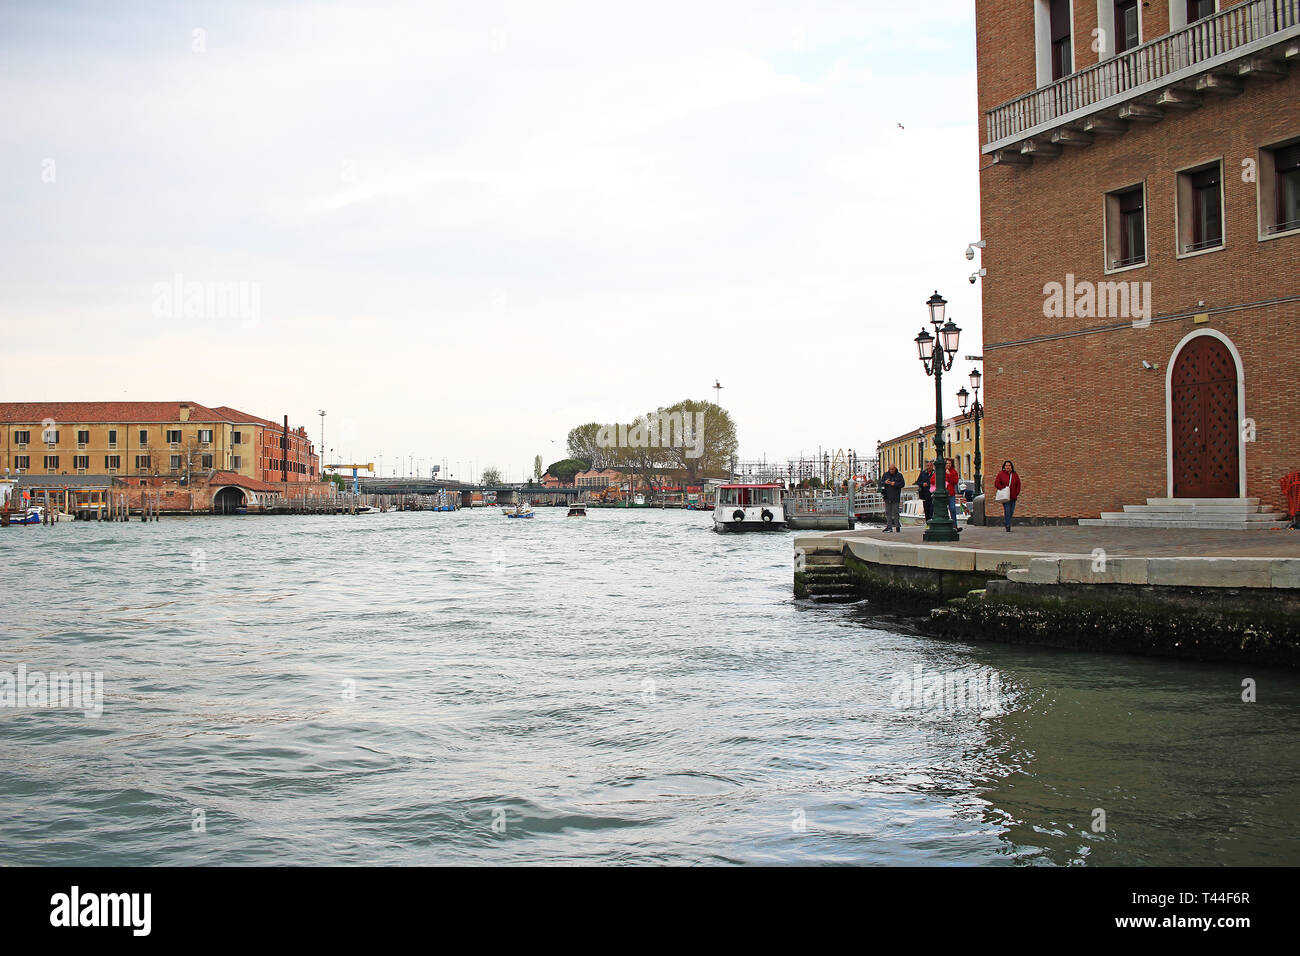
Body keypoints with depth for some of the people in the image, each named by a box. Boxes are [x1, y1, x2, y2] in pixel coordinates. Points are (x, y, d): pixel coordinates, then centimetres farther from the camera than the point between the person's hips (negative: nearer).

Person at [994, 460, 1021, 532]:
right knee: (1007, 510, -11)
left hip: (1013, 496, 4)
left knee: (1011, 511, 5)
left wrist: (1017, 493, 2)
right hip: (1005, 496, -4)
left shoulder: (1015, 475, 10)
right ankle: (1008, 526, -9)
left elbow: (1018, 485, 13)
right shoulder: (1000, 474, 1)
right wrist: (1003, 488, -13)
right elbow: (996, 483, -1)